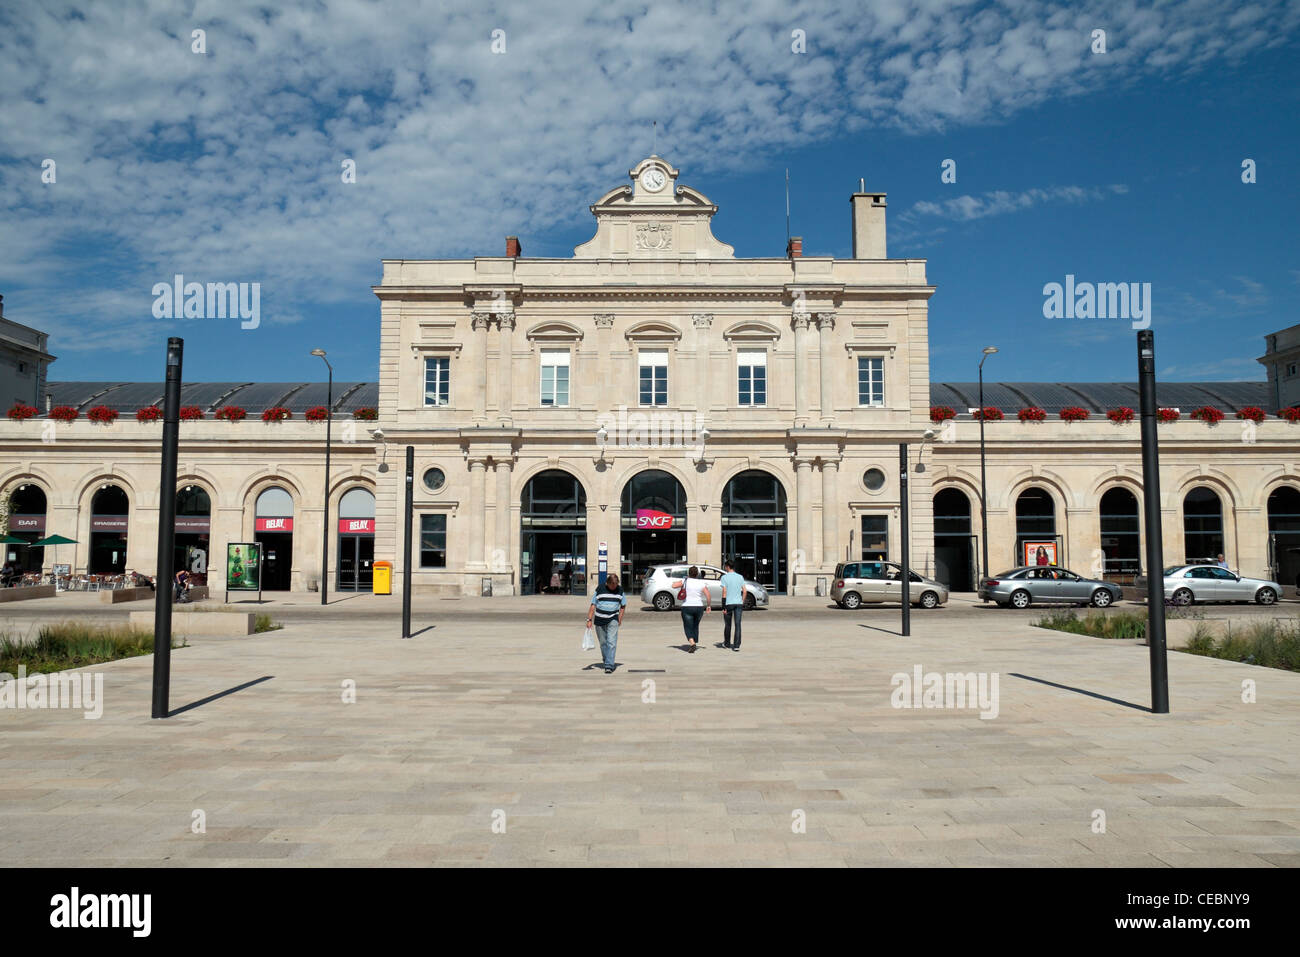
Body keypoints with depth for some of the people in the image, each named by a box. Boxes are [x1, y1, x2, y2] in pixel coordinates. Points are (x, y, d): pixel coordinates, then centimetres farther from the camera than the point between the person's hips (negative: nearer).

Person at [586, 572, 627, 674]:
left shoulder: (620, 591, 2)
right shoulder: (600, 590, -5)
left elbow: (623, 605, 13)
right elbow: (593, 605, -3)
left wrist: (620, 618, 2)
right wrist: (589, 620, -7)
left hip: (613, 620, 0)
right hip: (599, 620, 0)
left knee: (611, 642, -12)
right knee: (603, 642, 9)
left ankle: (609, 666, -15)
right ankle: (606, 661, 30)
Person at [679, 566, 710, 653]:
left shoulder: (685, 581, -5)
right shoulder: (701, 583, -2)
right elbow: (707, 594, -11)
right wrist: (708, 606, -2)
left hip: (687, 607, -3)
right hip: (699, 607, 3)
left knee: (688, 628, 0)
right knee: (695, 626, 22)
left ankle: (692, 643, -22)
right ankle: (695, 643, 25)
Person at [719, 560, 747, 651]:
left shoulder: (725, 577, -5)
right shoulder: (740, 577, 7)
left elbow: (724, 592, -10)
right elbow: (744, 591, 5)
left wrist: (723, 607, -8)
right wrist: (742, 604, 13)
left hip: (728, 603, -2)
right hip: (739, 603, 2)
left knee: (727, 624, 13)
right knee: (738, 624, 0)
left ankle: (727, 643, 28)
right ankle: (736, 645, -6)